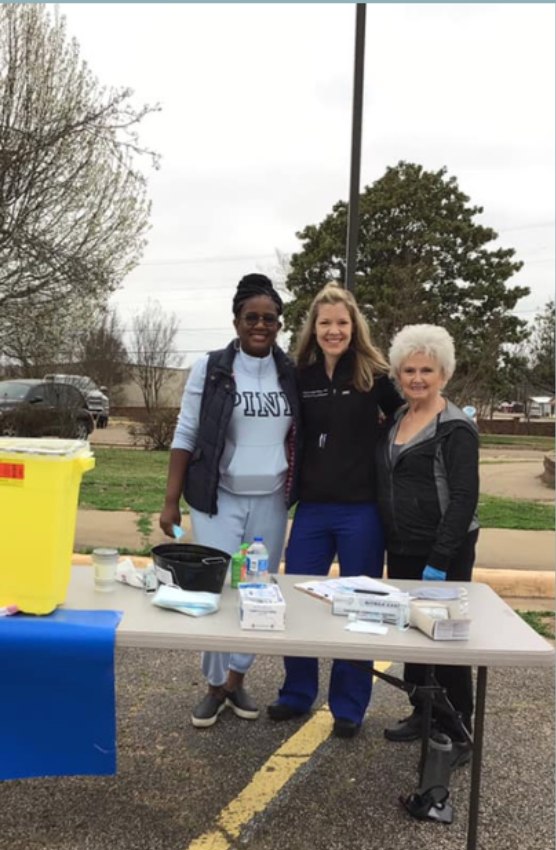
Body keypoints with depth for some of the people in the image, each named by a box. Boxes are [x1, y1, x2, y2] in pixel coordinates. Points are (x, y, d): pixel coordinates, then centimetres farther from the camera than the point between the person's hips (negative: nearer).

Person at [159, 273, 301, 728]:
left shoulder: (292, 373, 2)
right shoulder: (210, 368, -5)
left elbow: (301, 436, 10)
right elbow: (186, 435, -3)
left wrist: (297, 495, 3)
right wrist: (172, 500, -5)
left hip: (270, 501, 3)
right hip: (218, 498, -2)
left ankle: (237, 679, 27)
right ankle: (215, 686, 18)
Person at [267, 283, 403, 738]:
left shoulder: (374, 373, -5)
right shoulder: (302, 376, 4)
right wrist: (296, 476, 4)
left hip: (362, 508, -3)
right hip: (312, 506, 3)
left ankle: (349, 706, 25)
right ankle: (297, 693, 30)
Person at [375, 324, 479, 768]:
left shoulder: (456, 429, -12)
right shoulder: (395, 422, 10)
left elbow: (464, 499, -17)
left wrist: (440, 560, -21)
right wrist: (391, 544, 12)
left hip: (443, 555, -7)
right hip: (401, 550, 7)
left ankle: (457, 734, 16)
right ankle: (422, 713, 33)